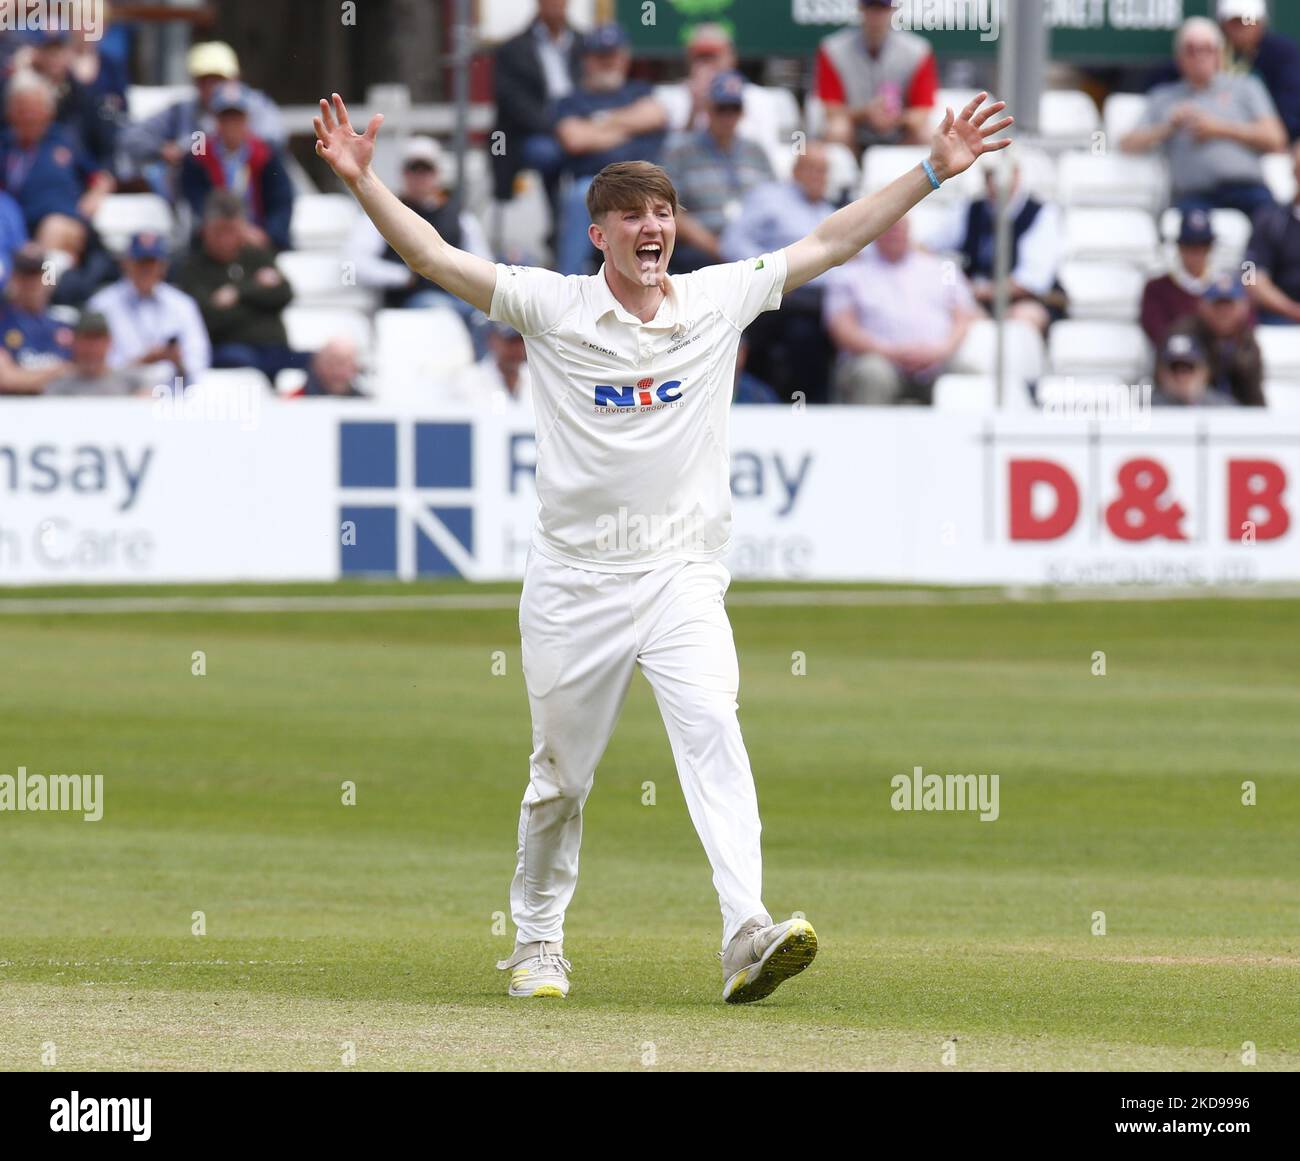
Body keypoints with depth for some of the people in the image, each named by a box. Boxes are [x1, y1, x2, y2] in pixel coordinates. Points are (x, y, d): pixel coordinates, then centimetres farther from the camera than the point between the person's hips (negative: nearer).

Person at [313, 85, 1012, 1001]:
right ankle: (539, 943, 28)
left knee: (712, 730, -20)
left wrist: (934, 171, 5)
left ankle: (748, 935, -33)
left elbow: (834, 242, 9)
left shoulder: (719, 300, 4)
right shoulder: (553, 307, -1)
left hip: (682, 575, 0)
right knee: (561, 773, 9)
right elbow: (433, 254, -6)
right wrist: (363, 183, -20)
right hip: (575, 577, 0)